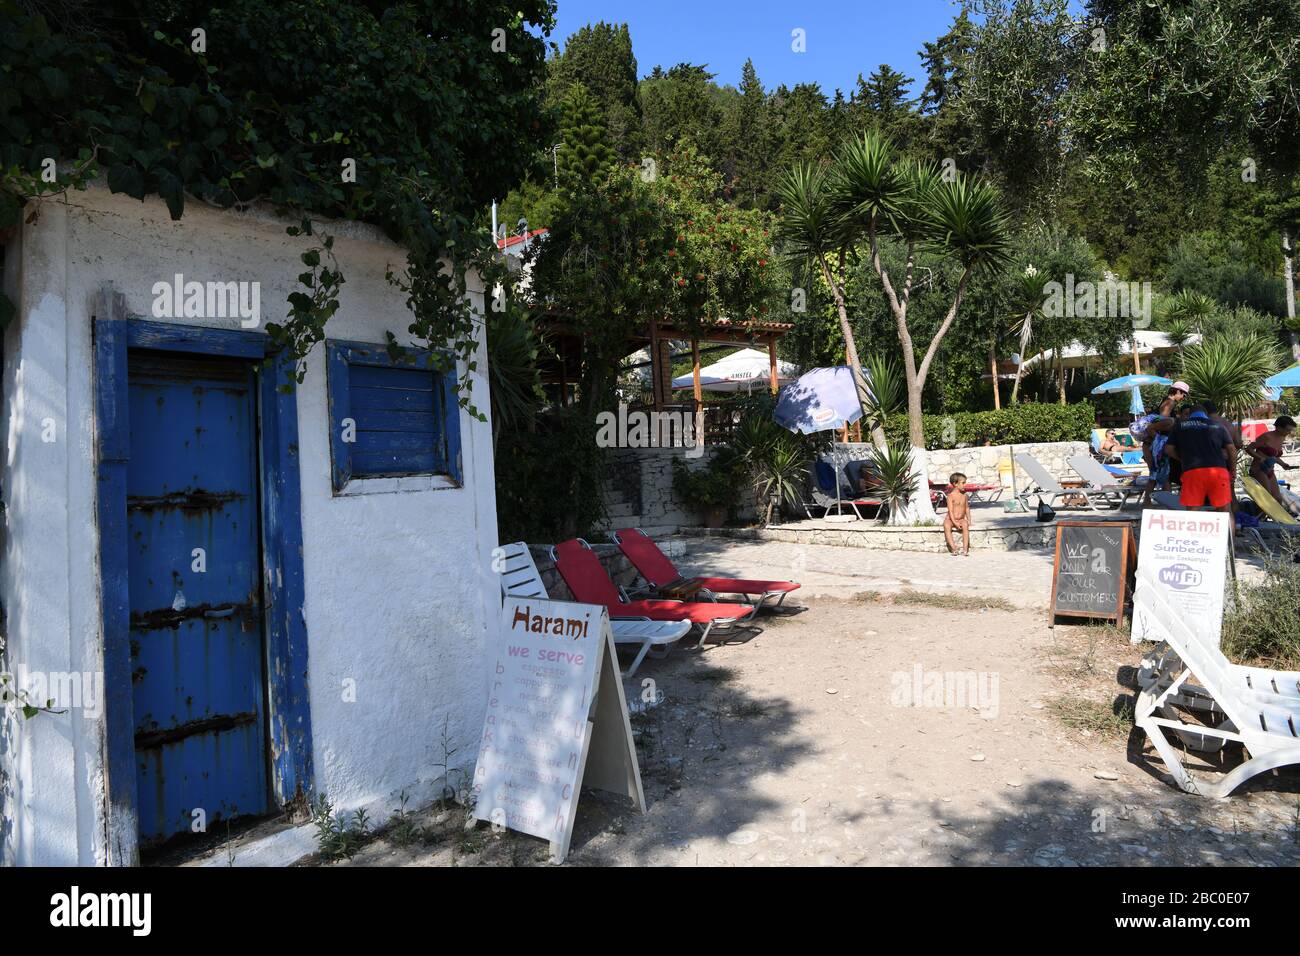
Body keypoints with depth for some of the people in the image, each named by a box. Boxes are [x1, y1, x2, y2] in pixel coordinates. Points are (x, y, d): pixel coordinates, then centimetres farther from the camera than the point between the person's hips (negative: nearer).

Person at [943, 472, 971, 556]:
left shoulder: (964, 495, 6)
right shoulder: (951, 495, -10)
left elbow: (967, 508, 14)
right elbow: (950, 510, -15)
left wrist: (968, 520, 4)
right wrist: (955, 522, -23)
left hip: (961, 519, 3)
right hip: (950, 519, -3)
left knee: (965, 525, -30)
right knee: (946, 525, -34)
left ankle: (965, 548, -30)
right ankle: (953, 548, -35)